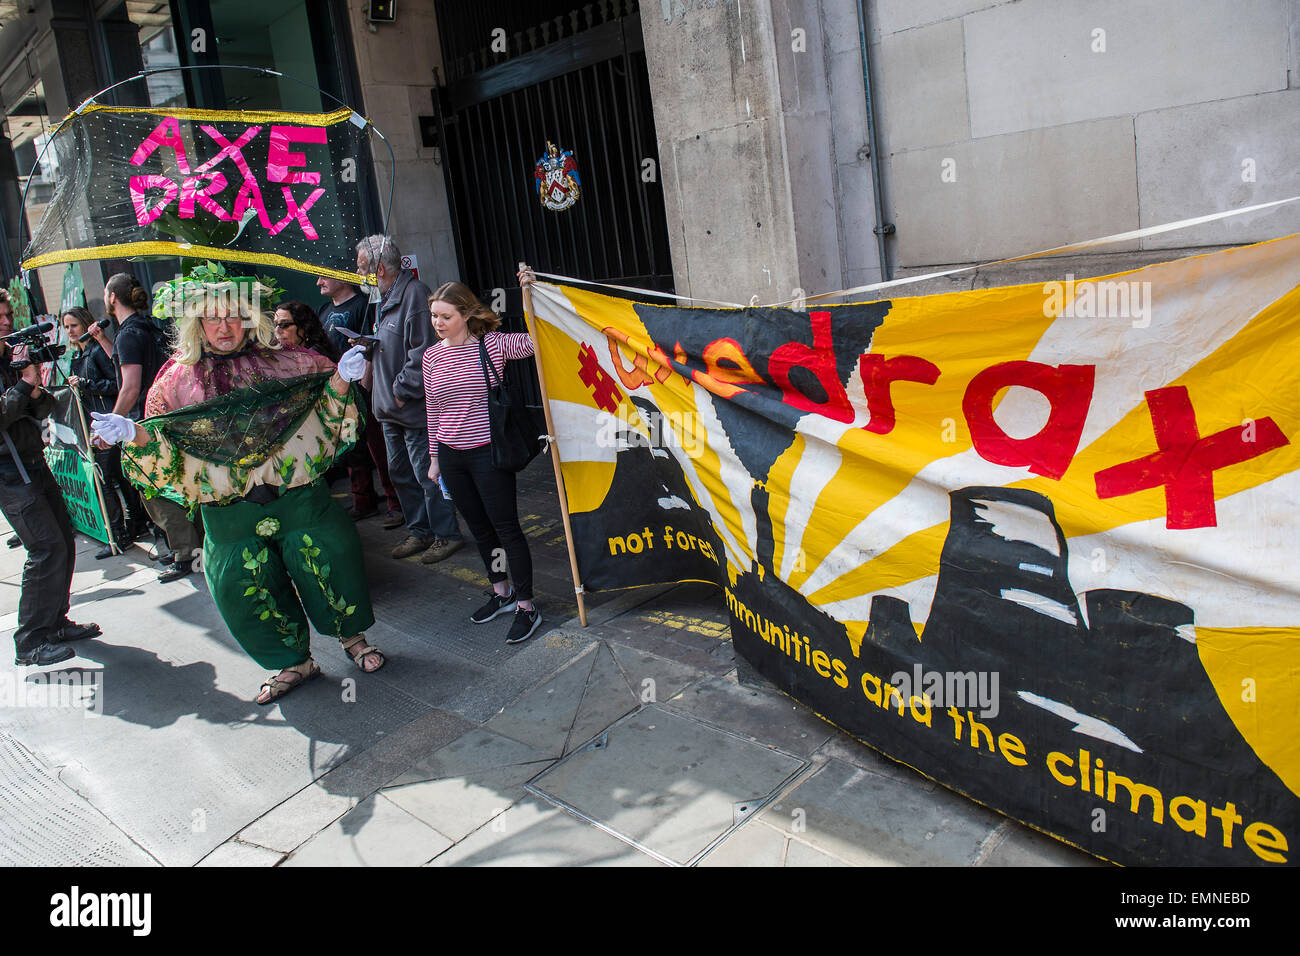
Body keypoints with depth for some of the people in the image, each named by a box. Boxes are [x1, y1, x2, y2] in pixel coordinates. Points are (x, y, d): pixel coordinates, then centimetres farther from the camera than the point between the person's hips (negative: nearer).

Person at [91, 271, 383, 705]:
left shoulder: (282, 363, 0)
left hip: (297, 494, -1)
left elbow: (326, 413, 5)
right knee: (243, 587, 6)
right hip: (229, 510, 2)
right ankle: (294, 661, 27)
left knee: (327, 562, 4)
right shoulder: (179, 379, 3)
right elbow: (163, 447, 5)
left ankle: (352, 635, 32)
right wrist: (133, 433, -15)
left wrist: (341, 380, -15)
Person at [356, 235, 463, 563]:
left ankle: (446, 534, 10)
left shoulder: (414, 293, -16)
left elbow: (422, 351, -22)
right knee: (400, 473, 16)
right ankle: (419, 532, 28)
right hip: (391, 409, 10)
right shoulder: (384, 298, 16)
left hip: (414, 408, -10)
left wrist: (404, 391, -18)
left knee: (426, 473, -3)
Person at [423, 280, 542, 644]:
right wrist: (434, 457, 16)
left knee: (506, 527, -1)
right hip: (451, 455, 5)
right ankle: (501, 592, 34)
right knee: (479, 527, 16)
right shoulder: (431, 357, 4)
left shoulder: (492, 344, -9)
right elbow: (432, 409, 12)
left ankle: (526, 606, 10)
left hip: (488, 452, -5)